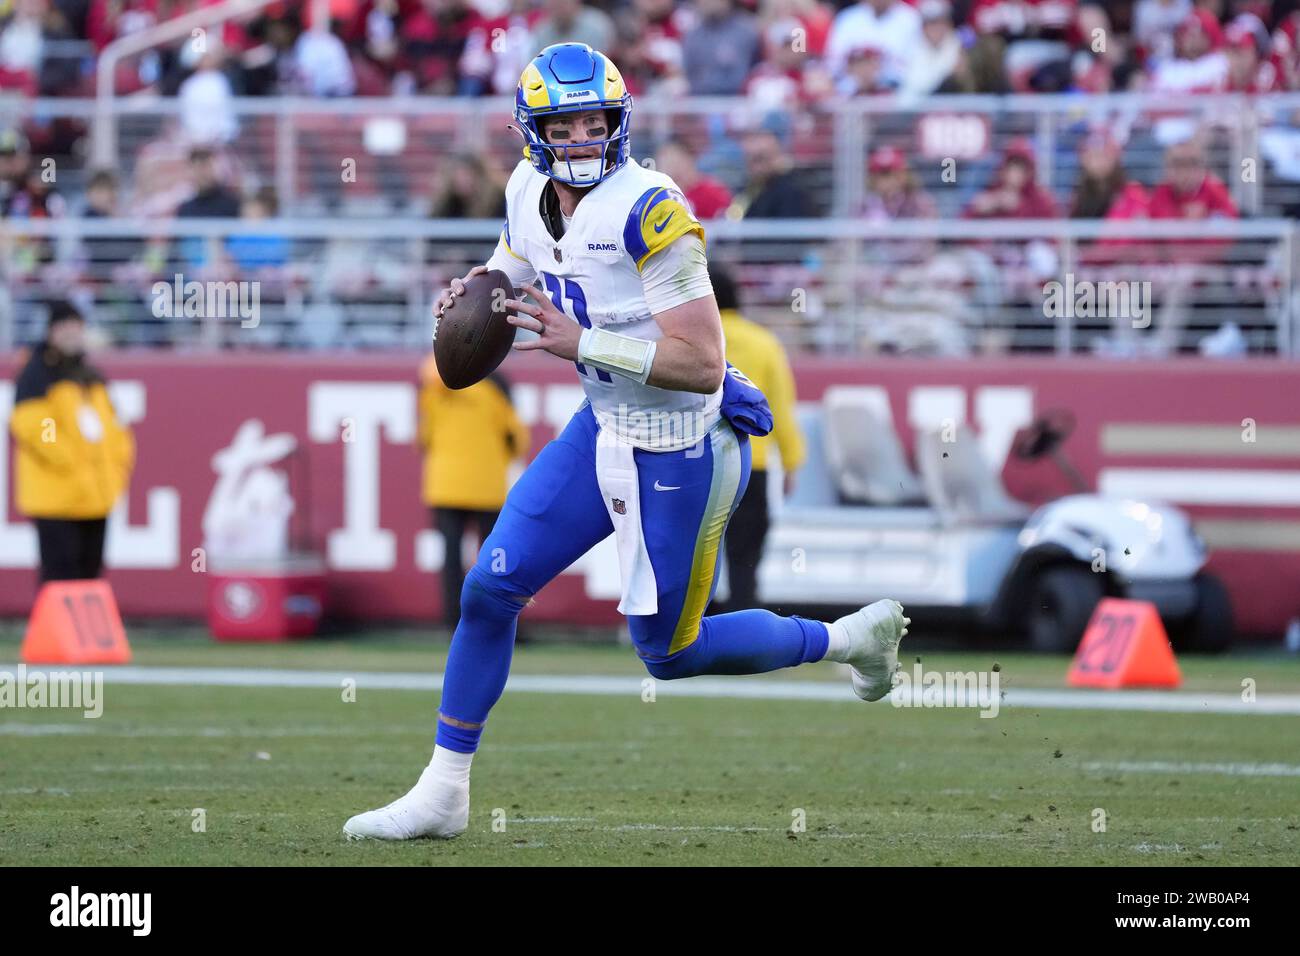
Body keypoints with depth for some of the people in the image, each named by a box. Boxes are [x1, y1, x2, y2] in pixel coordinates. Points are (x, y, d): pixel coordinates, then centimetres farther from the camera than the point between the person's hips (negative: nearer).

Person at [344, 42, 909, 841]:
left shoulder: (647, 212, -26)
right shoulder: (532, 195, -2)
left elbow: (703, 365, -28)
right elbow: (515, 269, 21)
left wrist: (580, 341, -29)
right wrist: (475, 293, -2)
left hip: (682, 448, -7)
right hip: (606, 428, 7)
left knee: (669, 651, 5)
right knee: (491, 589, 3)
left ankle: (849, 639, 27)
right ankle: (443, 793, 16)